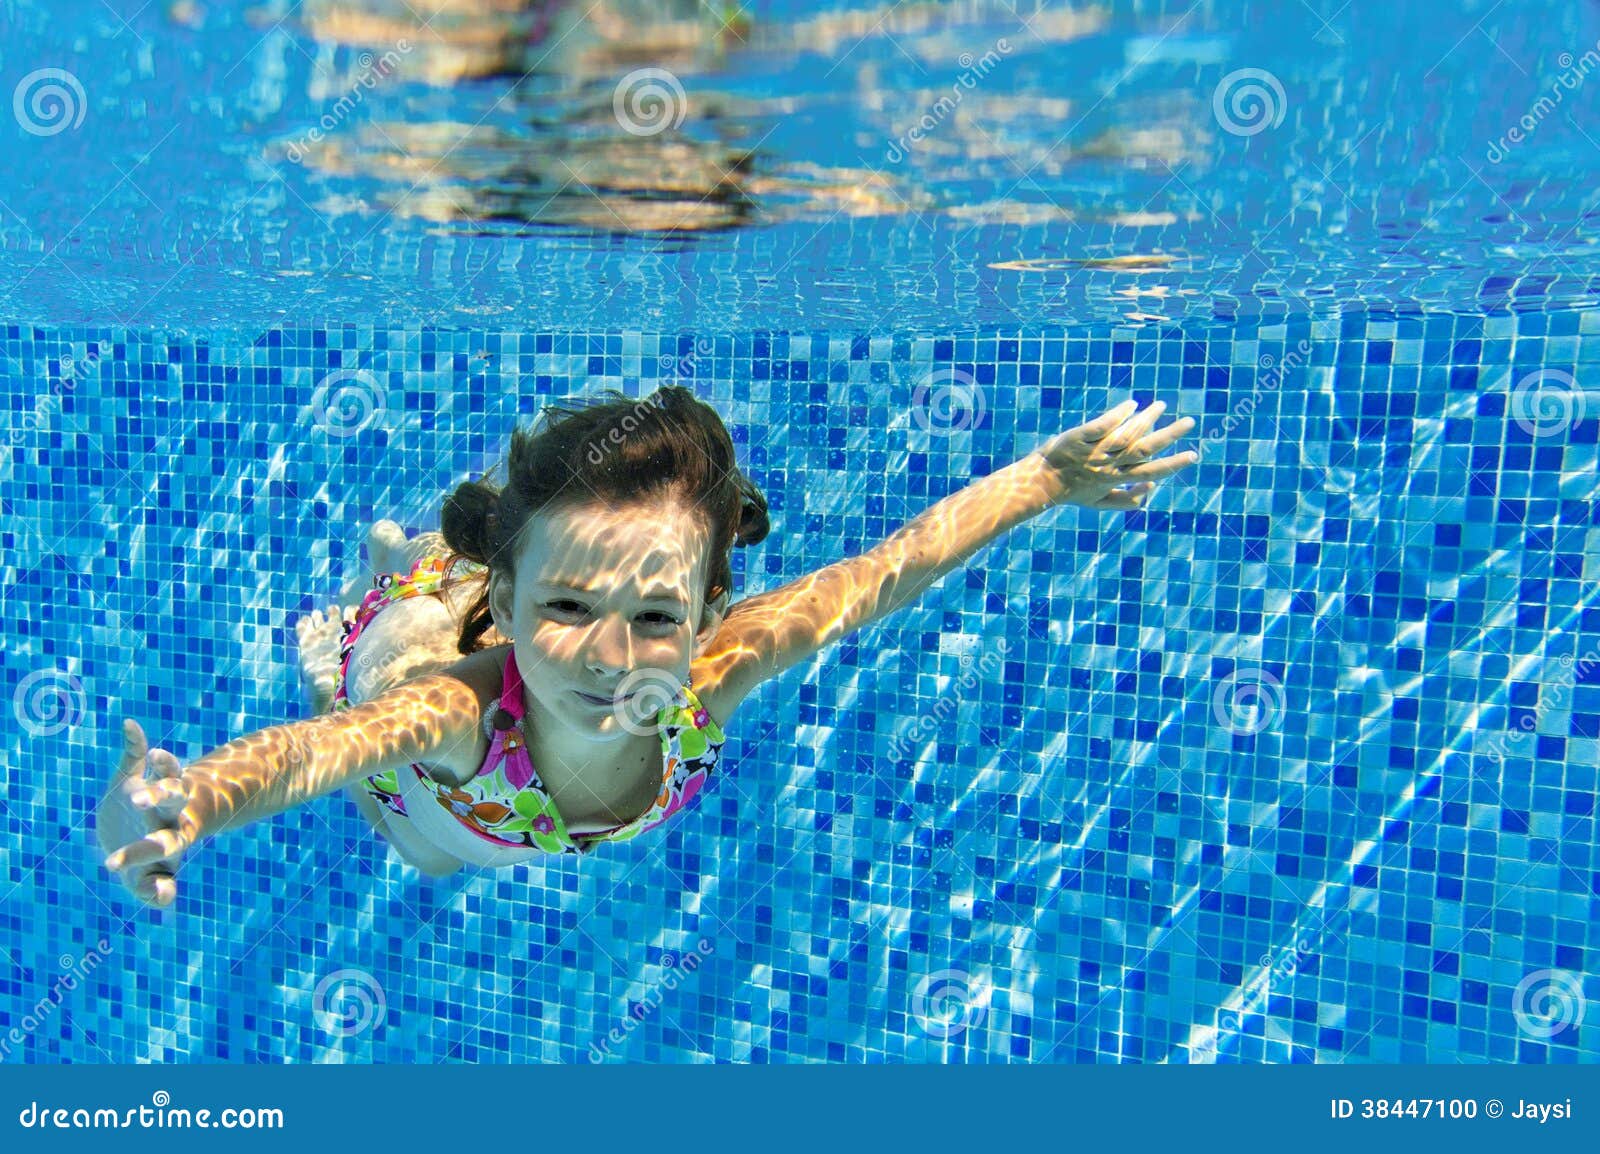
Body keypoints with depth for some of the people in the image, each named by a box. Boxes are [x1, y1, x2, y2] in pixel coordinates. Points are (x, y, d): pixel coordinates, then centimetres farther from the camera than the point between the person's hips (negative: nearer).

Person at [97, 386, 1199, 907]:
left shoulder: (712, 673, -43)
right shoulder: (458, 709, -50)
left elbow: (888, 567, -35)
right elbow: (310, 748, -69)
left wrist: (1054, 476, -30)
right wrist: (187, 802, -90)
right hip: (405, 637, -1)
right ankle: (414, 553, 54)